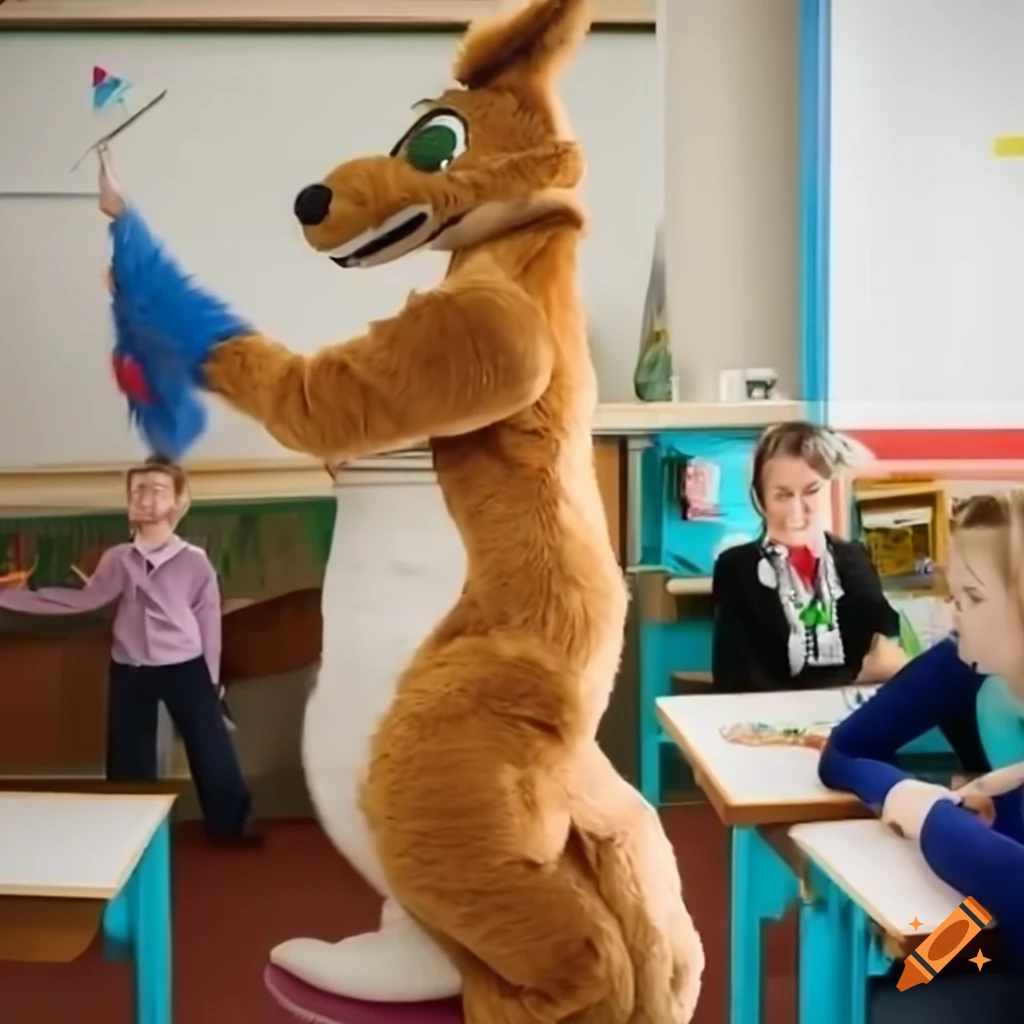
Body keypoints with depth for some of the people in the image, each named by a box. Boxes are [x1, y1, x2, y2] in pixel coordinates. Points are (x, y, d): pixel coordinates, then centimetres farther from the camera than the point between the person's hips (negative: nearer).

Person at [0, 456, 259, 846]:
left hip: (185, 669, -2)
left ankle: (232, 825, 21)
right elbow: (84, 599, 6)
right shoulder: (117, 559, 0)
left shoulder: (194, 561, -7)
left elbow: (209, 621, -2)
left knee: (212, 751, 3)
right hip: (130, 671, 3)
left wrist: (209, 680, 0)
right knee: (127, 760, 10)